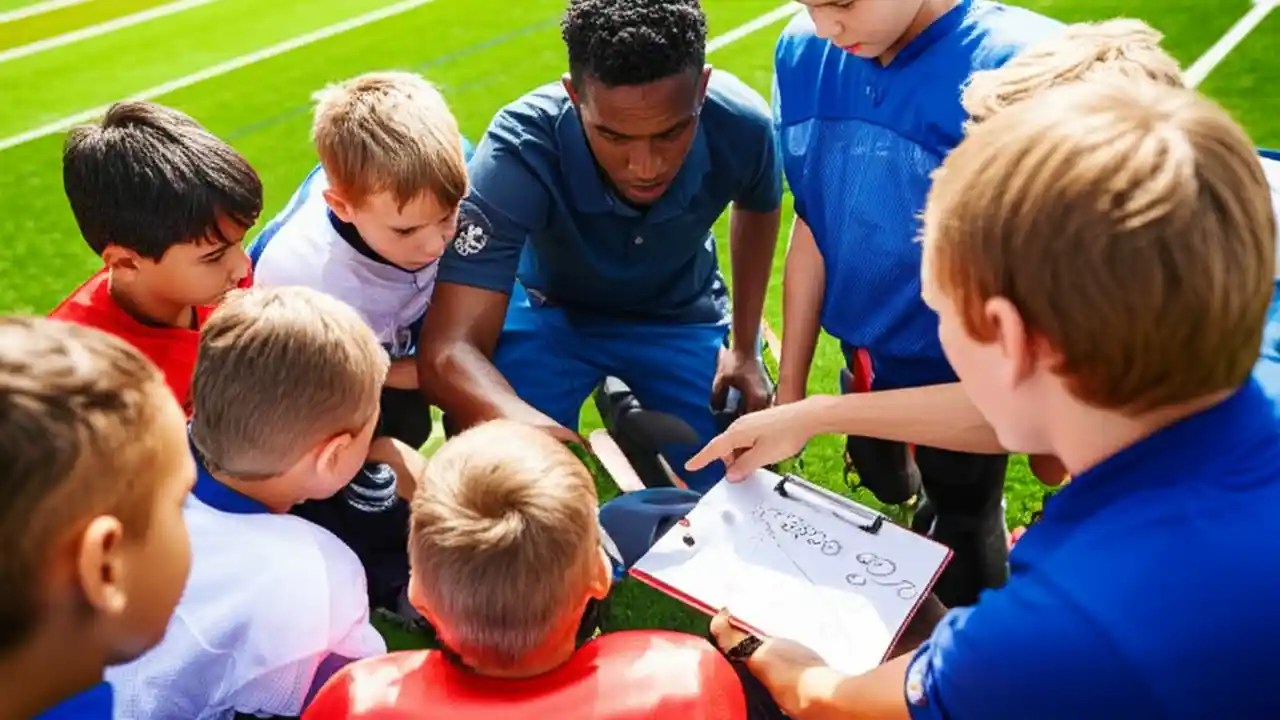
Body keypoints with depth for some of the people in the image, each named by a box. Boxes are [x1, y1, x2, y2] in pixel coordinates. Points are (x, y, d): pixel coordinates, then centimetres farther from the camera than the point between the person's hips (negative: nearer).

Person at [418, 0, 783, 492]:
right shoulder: (520, 150, -37)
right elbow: (448, 351, -43)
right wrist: (538, 434, -64)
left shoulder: (740, 127, -28)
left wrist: (745, 346, -1)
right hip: (554, 306, -2)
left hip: (680, 310, 3)